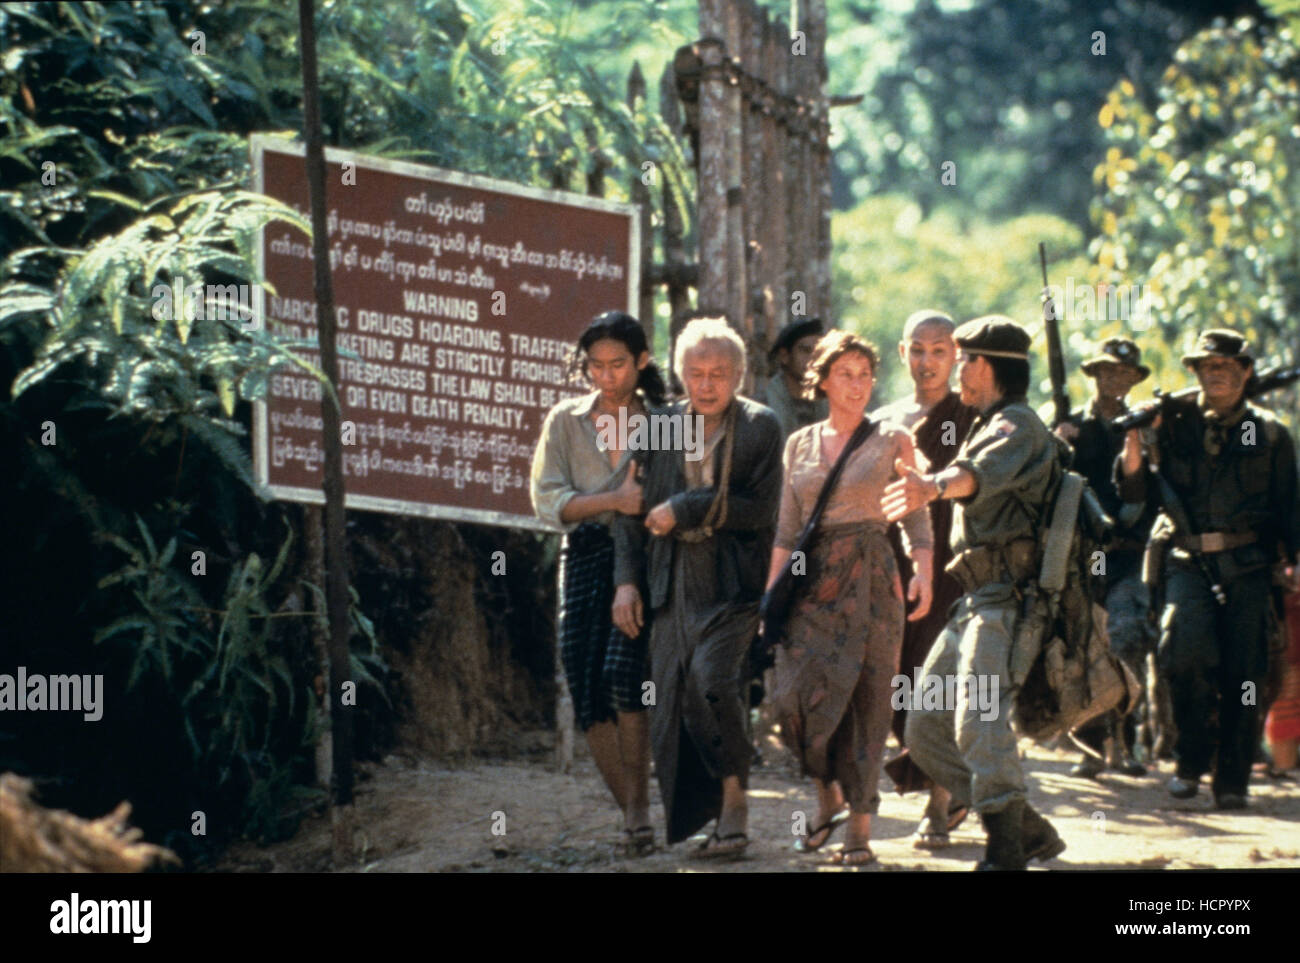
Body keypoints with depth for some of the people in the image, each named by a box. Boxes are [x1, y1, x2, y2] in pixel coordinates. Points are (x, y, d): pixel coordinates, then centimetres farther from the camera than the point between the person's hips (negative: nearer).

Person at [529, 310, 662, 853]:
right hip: (586, 559, 3)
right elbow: (548, 499, 3)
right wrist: (614, 500, -10)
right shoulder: (566, 421, 12)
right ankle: (630, 809, 3)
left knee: (623, 671, -21)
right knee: (588, 690, -5)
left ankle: (639, 802, -11)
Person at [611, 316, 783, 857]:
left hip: (732, 586, -4)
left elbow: (760, 509, -9)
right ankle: (690, 818, 11)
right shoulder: (660, 427, 11)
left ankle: (734, 802, -8)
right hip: (673, 586, 4)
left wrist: (683, 510, -9)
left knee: (713, 681, -22)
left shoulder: (760, 428, 0)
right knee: (670, 705, 0)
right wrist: (627, 580, 7)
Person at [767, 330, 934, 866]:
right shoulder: (799, 445, 12)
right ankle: (827, 797, 14)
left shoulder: (892, 441, 3)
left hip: (870, 579, -2)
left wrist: (924, 574, -16)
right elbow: (787, 530, 14)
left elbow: (916, 518, 0)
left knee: (865, 701, -3)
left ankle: (860, 829, 3)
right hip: (813, 582, 2)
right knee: (800, 691, -10)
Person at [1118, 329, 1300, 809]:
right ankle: (1192, 760, -5)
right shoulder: (1174, 422, 8)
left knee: (1242, 670, -3)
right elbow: (1134, 490, 7)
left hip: (1248, 567, 1)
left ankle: (1231, 779, 10)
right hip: (1188, 560, -1)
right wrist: (1134, 438, -8)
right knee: (1185, 646, -23)